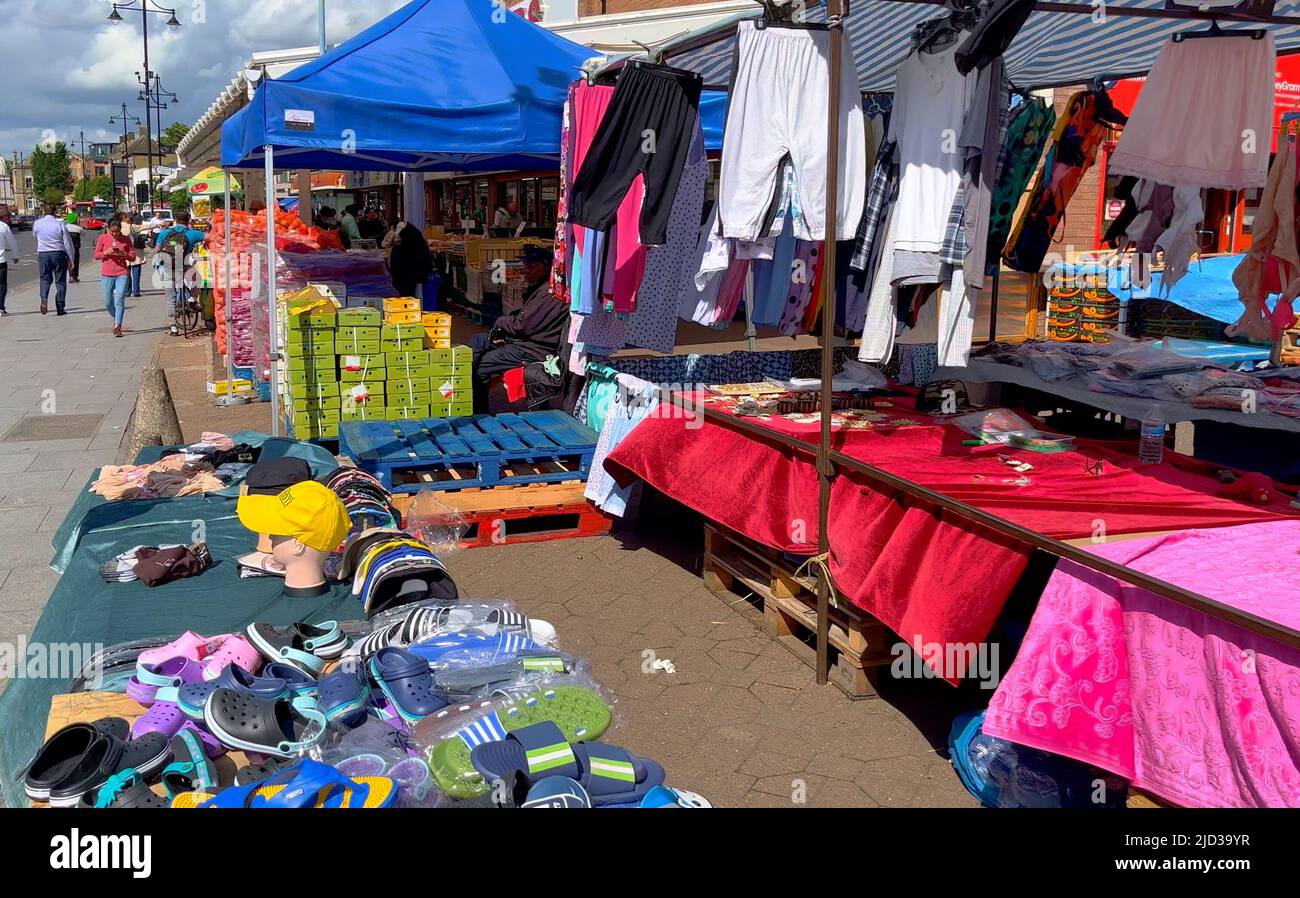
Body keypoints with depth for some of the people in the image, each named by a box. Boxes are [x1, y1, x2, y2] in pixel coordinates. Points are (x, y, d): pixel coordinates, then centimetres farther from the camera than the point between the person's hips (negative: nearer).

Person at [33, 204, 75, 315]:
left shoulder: (37, 223, 0)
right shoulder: (60, 224, -6)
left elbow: (34, 236, 20)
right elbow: (67, 242, -5)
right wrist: (70, 258, 2)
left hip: (43, 254, 2)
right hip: (59, 254, -2)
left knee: (45, 279, 15)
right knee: (60, 281, 6)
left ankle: (44, 299, -12)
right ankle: (60, 308, 6)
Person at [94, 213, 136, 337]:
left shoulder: (126, 239, 3)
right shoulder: (103, 238, 3)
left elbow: (132, 257, 5)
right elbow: (96, 255, 6)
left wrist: (123, 254, -15)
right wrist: (106, 253, -14)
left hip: (122, 274, -2)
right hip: (106, 274, 2)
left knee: (119, 300, -13)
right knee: (108, 303, 8)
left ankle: (117, 327, -12)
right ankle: (116, 319, 33)